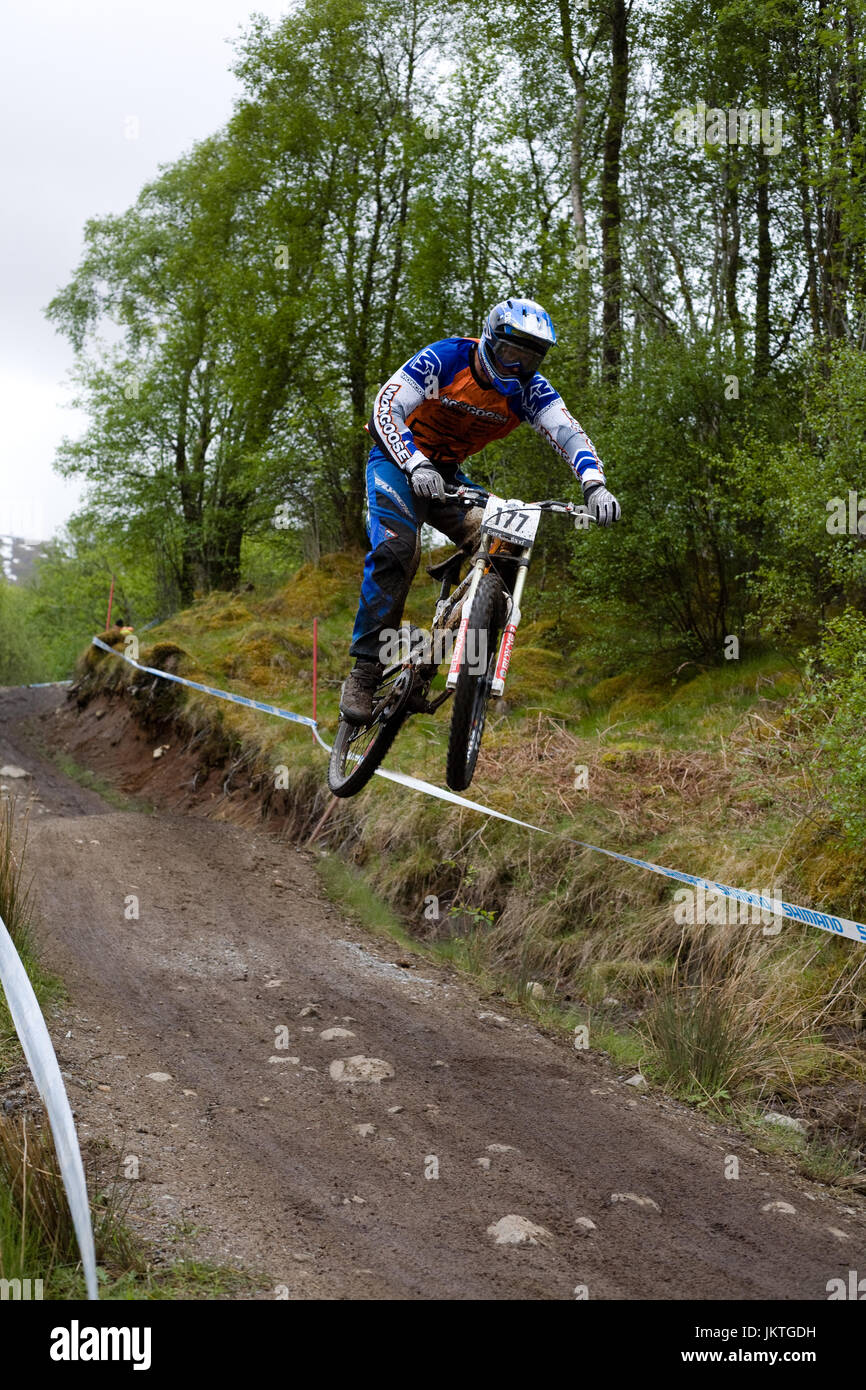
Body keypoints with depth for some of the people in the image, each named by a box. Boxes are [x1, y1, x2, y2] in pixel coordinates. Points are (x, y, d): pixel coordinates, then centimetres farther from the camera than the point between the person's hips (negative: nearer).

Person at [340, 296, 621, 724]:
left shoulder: (529, 388, -12)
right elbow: (384, 411, -30)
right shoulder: (443, 360, -23)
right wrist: (415, 464, -47)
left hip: (447, 473, 5)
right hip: (398, 459, -5)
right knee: (396, 550, -28)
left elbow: (569, 434, -22)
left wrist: (595, 485, -42)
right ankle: (364, 671, -23)